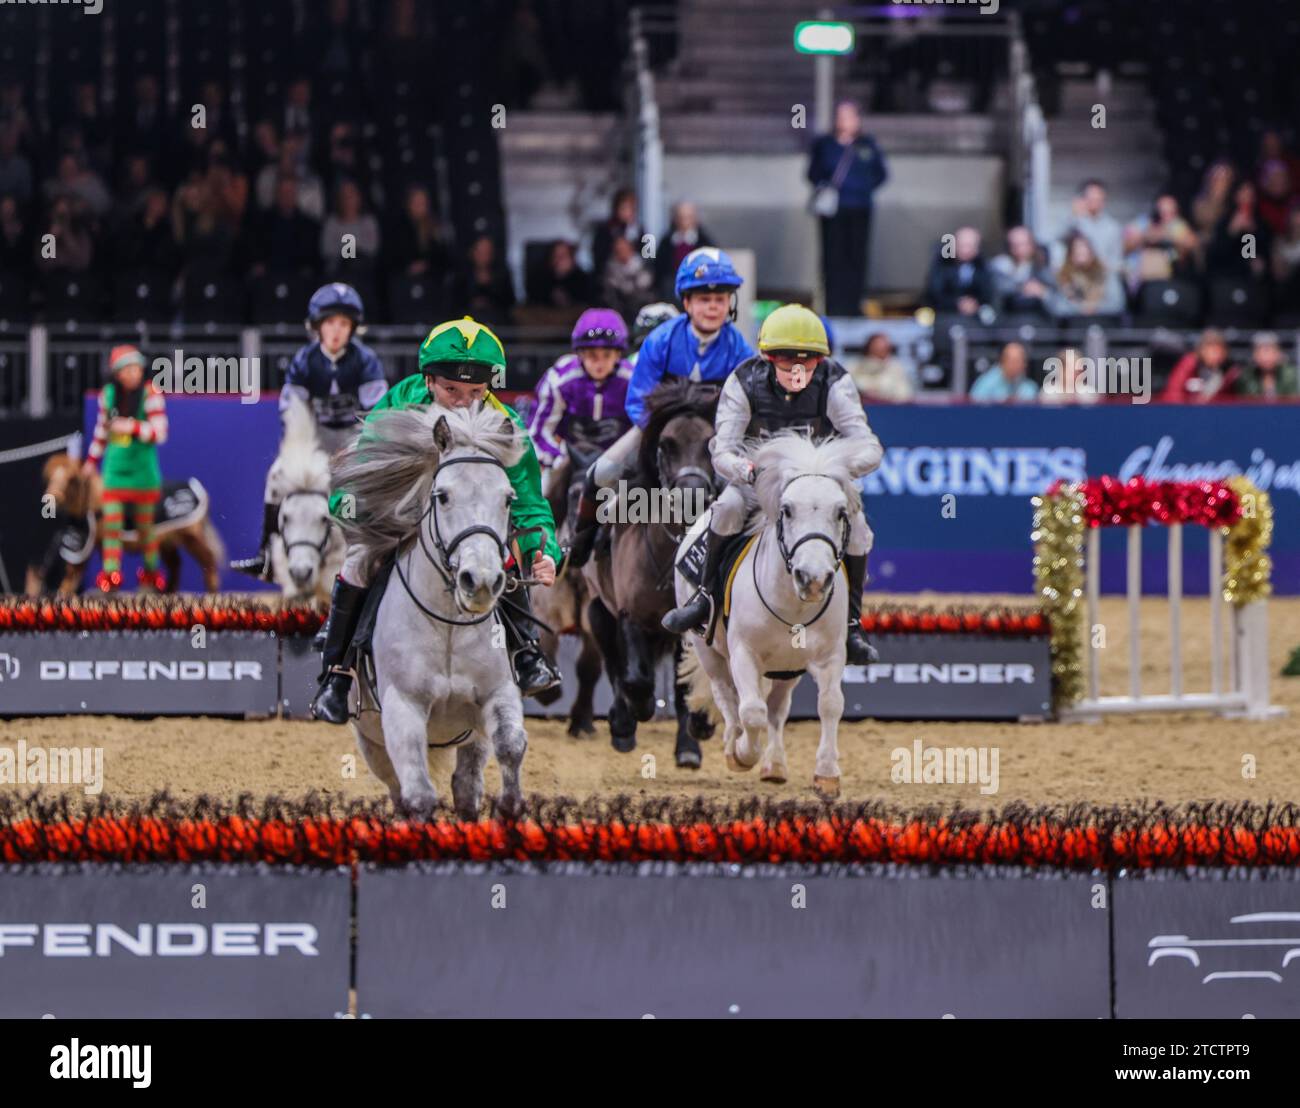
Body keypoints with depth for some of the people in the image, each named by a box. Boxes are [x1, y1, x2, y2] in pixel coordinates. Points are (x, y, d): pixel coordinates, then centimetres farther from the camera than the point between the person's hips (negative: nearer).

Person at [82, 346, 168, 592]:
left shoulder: (150, 394, -11)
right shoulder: (108, 394, 1)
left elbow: (159, 433, -14)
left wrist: (133, 427, -28)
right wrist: (91, 460, 18)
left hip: (143, 470, -2)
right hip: (114, 469, 3)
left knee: (145, 526, 11)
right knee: (111, 524, -6)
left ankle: (151, 572, 28)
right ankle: (110, 575, -3)